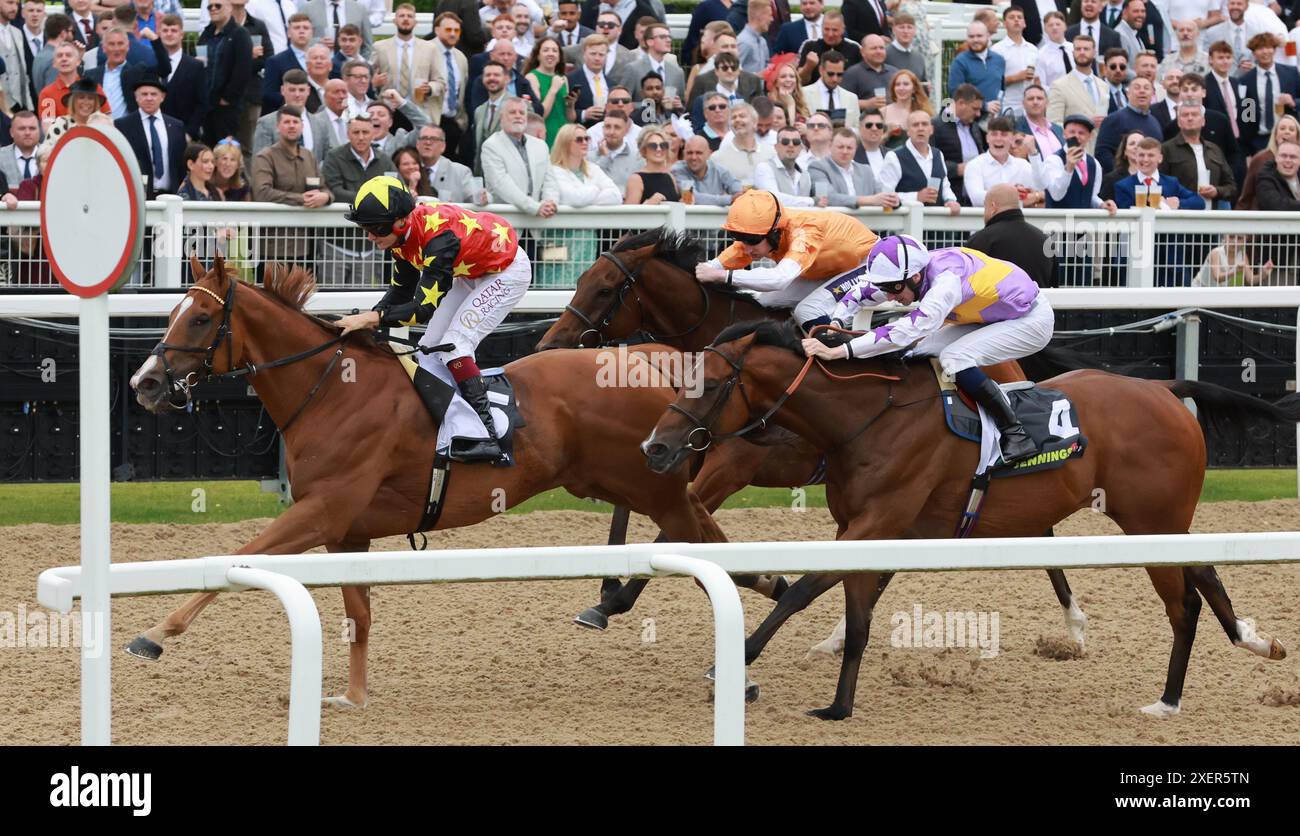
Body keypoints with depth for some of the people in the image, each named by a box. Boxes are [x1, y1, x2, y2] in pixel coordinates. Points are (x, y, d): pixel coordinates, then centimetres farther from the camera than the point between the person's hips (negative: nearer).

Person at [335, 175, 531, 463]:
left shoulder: (438, 236, -39)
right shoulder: (402, 233, -11)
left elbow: (426, 307, -39)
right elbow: (401, 291, 1)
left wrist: (373, 317, -41)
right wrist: (363, 320, -13)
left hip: (507, 270, -9)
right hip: (471, 274, 9)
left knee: (455, 344, -20)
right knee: (429, 347, 5)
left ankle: (485, 437, -23)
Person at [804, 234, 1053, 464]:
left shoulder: (947, 280, -36)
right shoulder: (907, 273, -12)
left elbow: (911, 329, -47)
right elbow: (862, 292, 3)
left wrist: (839, 351, -51)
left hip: (1032, 320, -9)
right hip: (990, 318, 9)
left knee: (954, 358, -25)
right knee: (923, 352, -2)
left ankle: (1015, 433, -20)